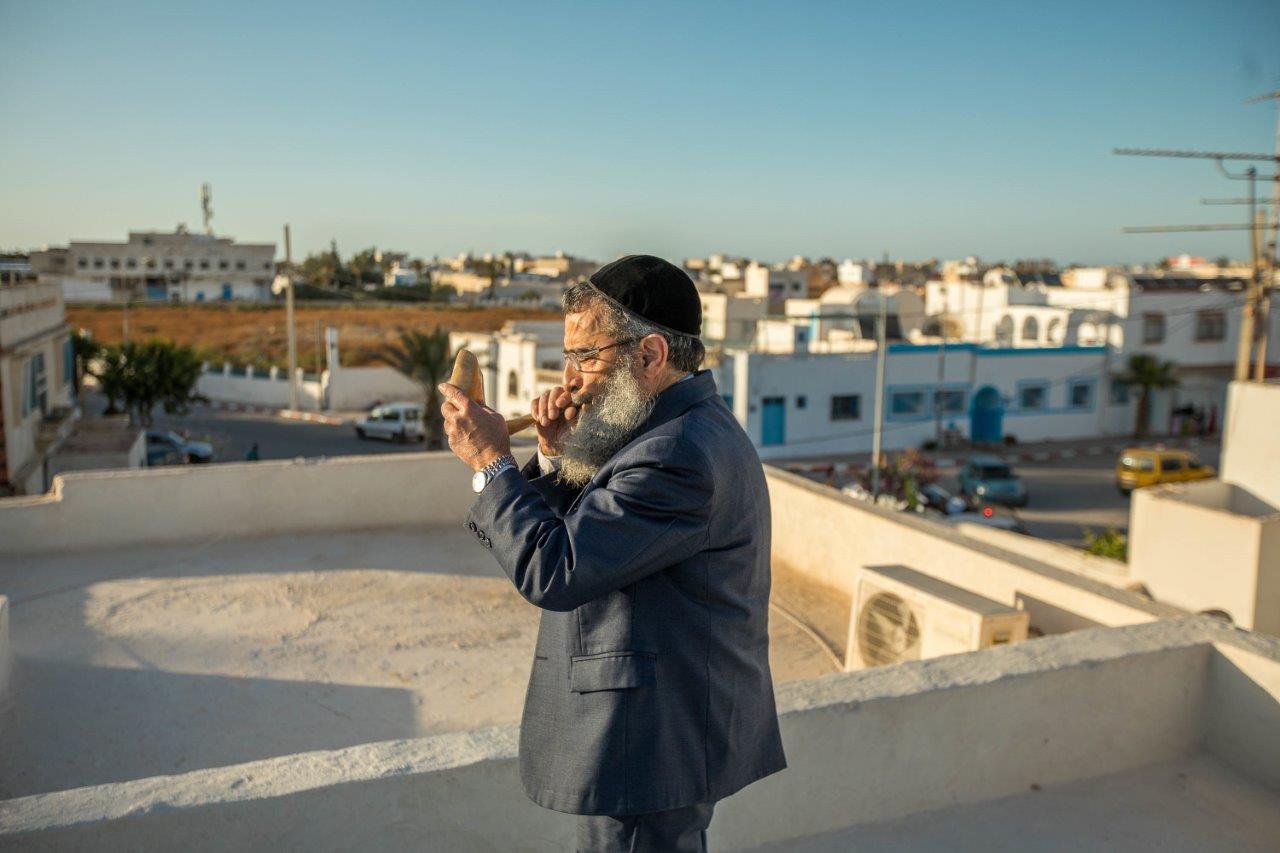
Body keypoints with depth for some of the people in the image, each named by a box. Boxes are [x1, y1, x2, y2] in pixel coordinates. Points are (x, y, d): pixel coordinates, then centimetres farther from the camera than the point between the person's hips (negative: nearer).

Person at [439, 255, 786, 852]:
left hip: (654, 751, -10)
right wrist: (557, 455, -4)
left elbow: (551, 571, -26)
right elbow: (574, 533, 12)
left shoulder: (681, 453, -26)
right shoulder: (681, 428, 9)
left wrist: (491, 460, -17)